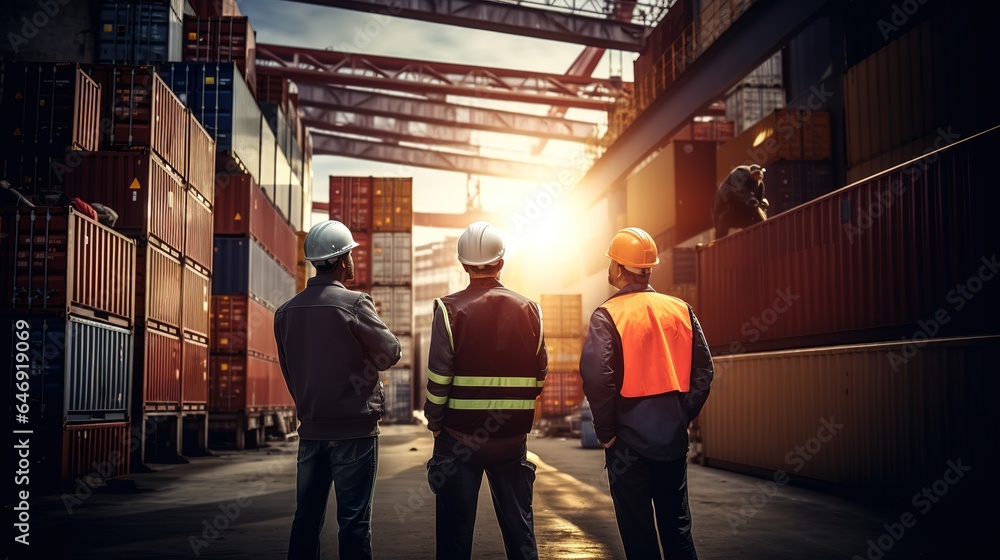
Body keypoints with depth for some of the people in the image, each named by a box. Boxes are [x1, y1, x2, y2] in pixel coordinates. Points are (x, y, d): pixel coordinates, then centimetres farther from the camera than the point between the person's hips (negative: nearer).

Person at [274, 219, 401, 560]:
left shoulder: (286, 311, 6)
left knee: (307, 516, 12)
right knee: (354, 520, 0)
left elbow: (289, 371, 12)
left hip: (310, 428, 5)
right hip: (355, 428, -5)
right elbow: (390, 352, -11)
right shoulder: (354, 303, -12)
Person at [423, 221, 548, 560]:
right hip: (513, 438, 3)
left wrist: (435, 424, 0)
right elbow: (539, 377, 2)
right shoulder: (529, 310, 1)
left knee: (455, 530, 7)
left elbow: (438, 378, -12)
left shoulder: (450, 309, -8)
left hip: (459, 434, -2)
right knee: (519, 524, 13)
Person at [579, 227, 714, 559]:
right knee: (677, 526, 15)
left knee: (638, 532, 6)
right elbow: (703, 370, 2)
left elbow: (596, 377, -21)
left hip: (629, 441, -4)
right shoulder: (681, 310, 3)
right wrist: (683, 417, 9)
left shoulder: (608, 315, -11)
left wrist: (606, 432, -10)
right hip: (673, 438, 4)